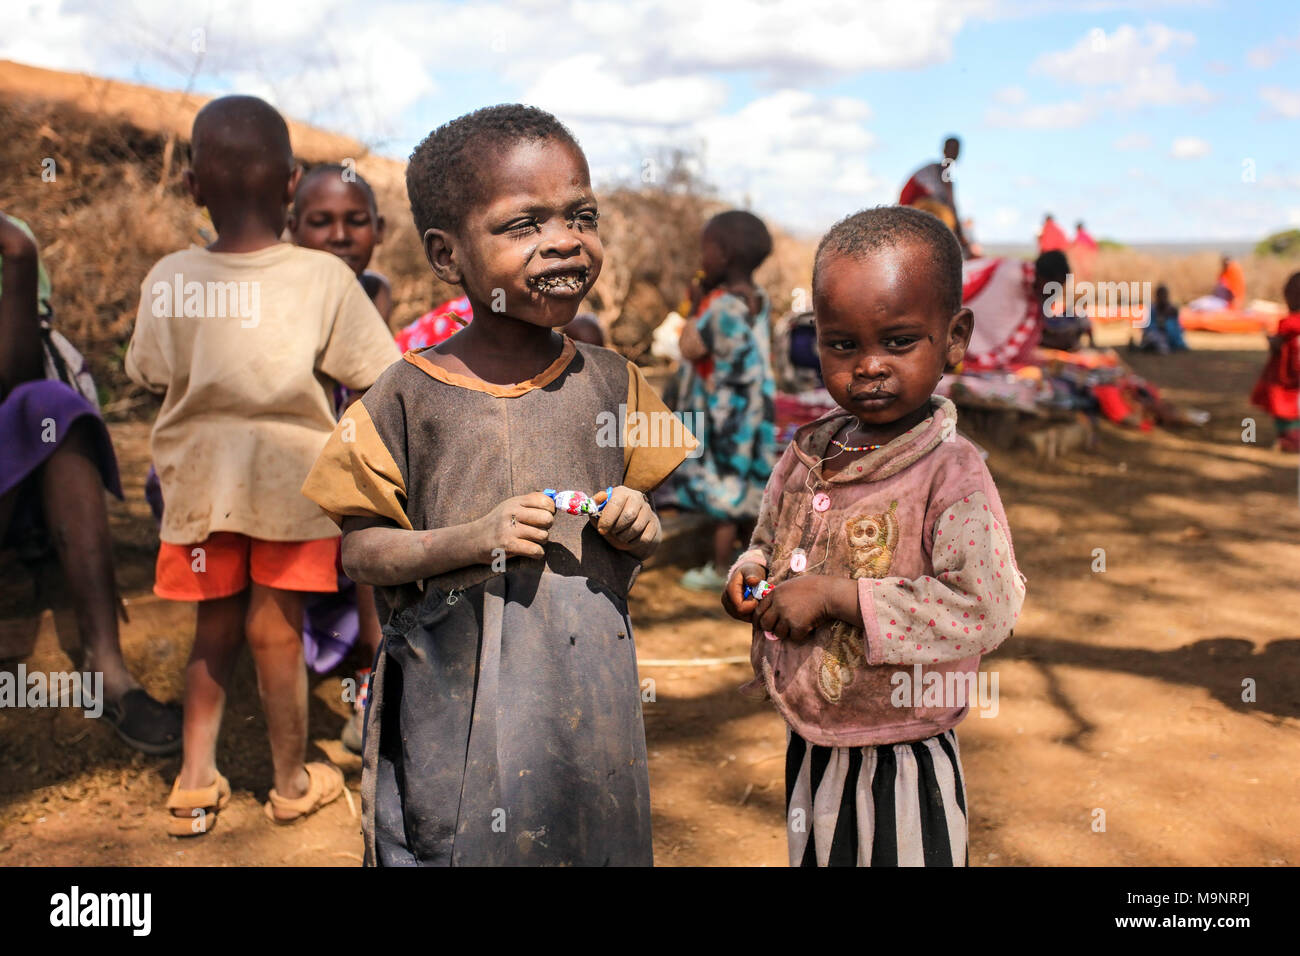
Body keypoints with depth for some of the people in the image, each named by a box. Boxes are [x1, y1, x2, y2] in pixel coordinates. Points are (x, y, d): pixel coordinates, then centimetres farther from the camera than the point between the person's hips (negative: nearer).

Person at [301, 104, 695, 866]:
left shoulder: (611, 383, 2)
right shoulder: (410, 395, -6)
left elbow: (645, 530, 12)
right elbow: (358, 551, -4)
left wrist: (640, 528, -10)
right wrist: (470, 540, -19)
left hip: (590, 700, 3)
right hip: (453, 708, -2)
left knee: (600, 837, 13)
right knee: (445, 843, 7)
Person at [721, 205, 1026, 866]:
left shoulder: (952, 474, -20)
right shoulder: (806, 454, 0)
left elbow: (986, 608, -28)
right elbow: (770, 538, 17)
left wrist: (837, 595, -27)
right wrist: (751, 574, -7)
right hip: (805, 747, 6)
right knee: (810, 856, 23)